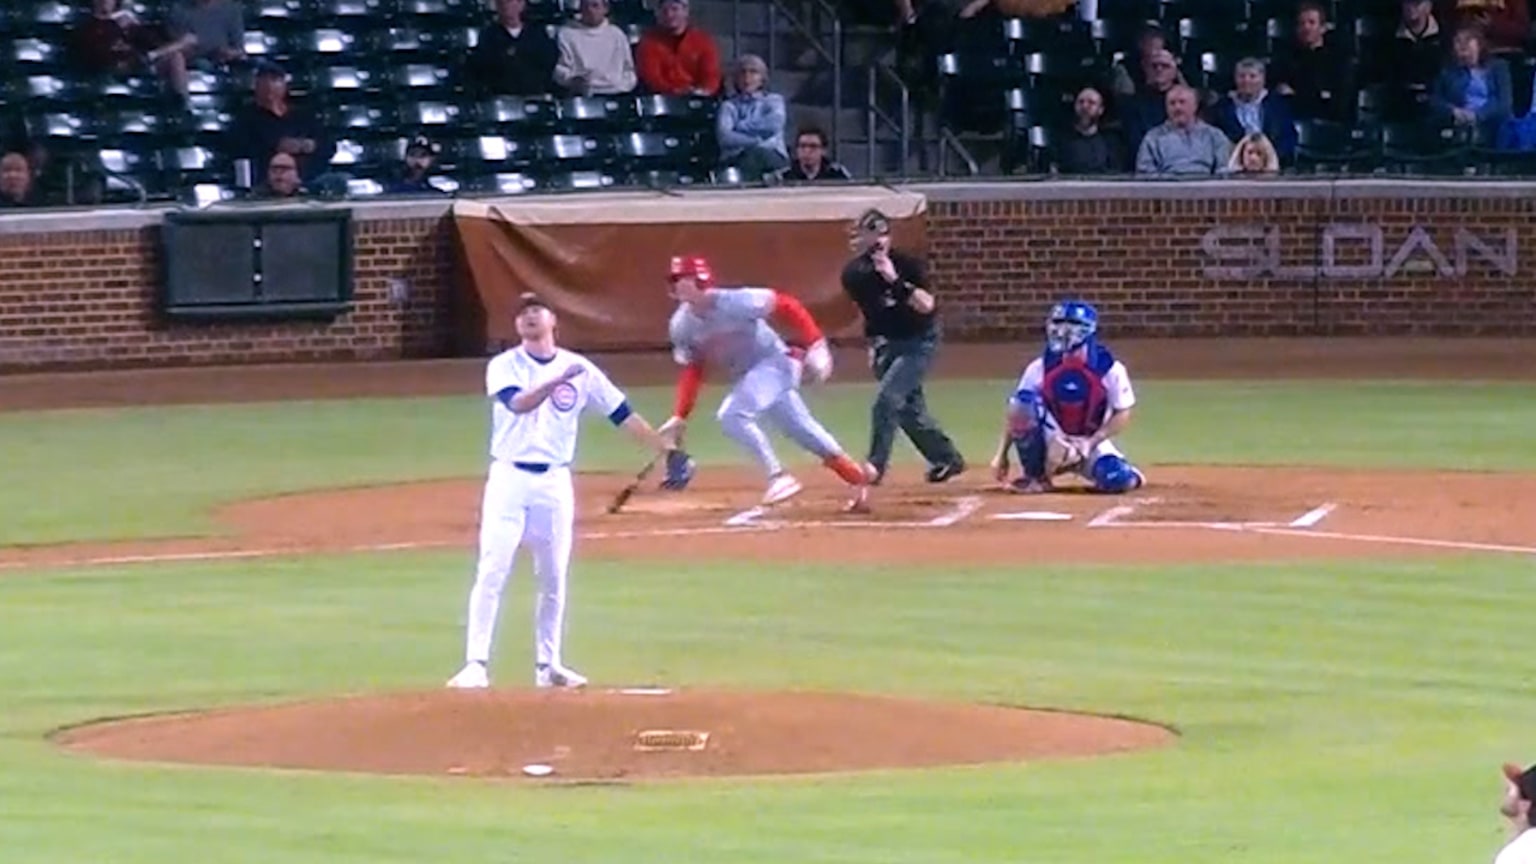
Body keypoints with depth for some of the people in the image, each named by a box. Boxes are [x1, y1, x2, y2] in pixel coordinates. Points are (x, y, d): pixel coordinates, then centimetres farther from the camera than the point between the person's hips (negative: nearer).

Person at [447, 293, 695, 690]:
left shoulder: (580, 369, 4)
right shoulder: (503, 366, -2)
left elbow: (622, 413, 4)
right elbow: (518, 403, -22)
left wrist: (668, 449, -2)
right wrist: (558, 380, -35)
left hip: (555, 483, 3)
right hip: (509, 479, -3)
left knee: (554, 579, 7)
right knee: (492, 572, -10)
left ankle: (548, 665, 18)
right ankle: (476, 664, -11)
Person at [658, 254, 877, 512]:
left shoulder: (735, 302, -27)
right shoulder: (681, 326, -7)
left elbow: (786, 306, -19)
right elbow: (692, 371, 2)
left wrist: (815, 345, -23)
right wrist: (680, 416, -7)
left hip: (774, 363, -7)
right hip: (745, 377, 7)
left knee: (732, 415, -26)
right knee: (802, 430, 15)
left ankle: (779, 477, -17)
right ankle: (857, 478, 29)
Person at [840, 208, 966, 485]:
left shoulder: (906, 264, -21)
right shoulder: (855, 274, -7)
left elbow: (926, 305, -32)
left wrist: (895, 280, -39)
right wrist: (874, 343, 10)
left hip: (919, 341, -6)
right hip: (887, 343, 6)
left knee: (886, 400, -18)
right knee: (909, 408, 11)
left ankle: (875, 467, -14)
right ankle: (947, 459, 27)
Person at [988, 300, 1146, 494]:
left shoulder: (1110, 369, -12)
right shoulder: (1040, 368, -7)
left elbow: (1122, 415, -8)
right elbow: (1016, 412, -4)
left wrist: (1089, 443, -19)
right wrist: (1001, 455, -10)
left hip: (1092, 443, -2)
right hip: (1053, 443, 2)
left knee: (1116, 480, -32)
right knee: (1023, 402, -26)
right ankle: (1036, 476, -14)